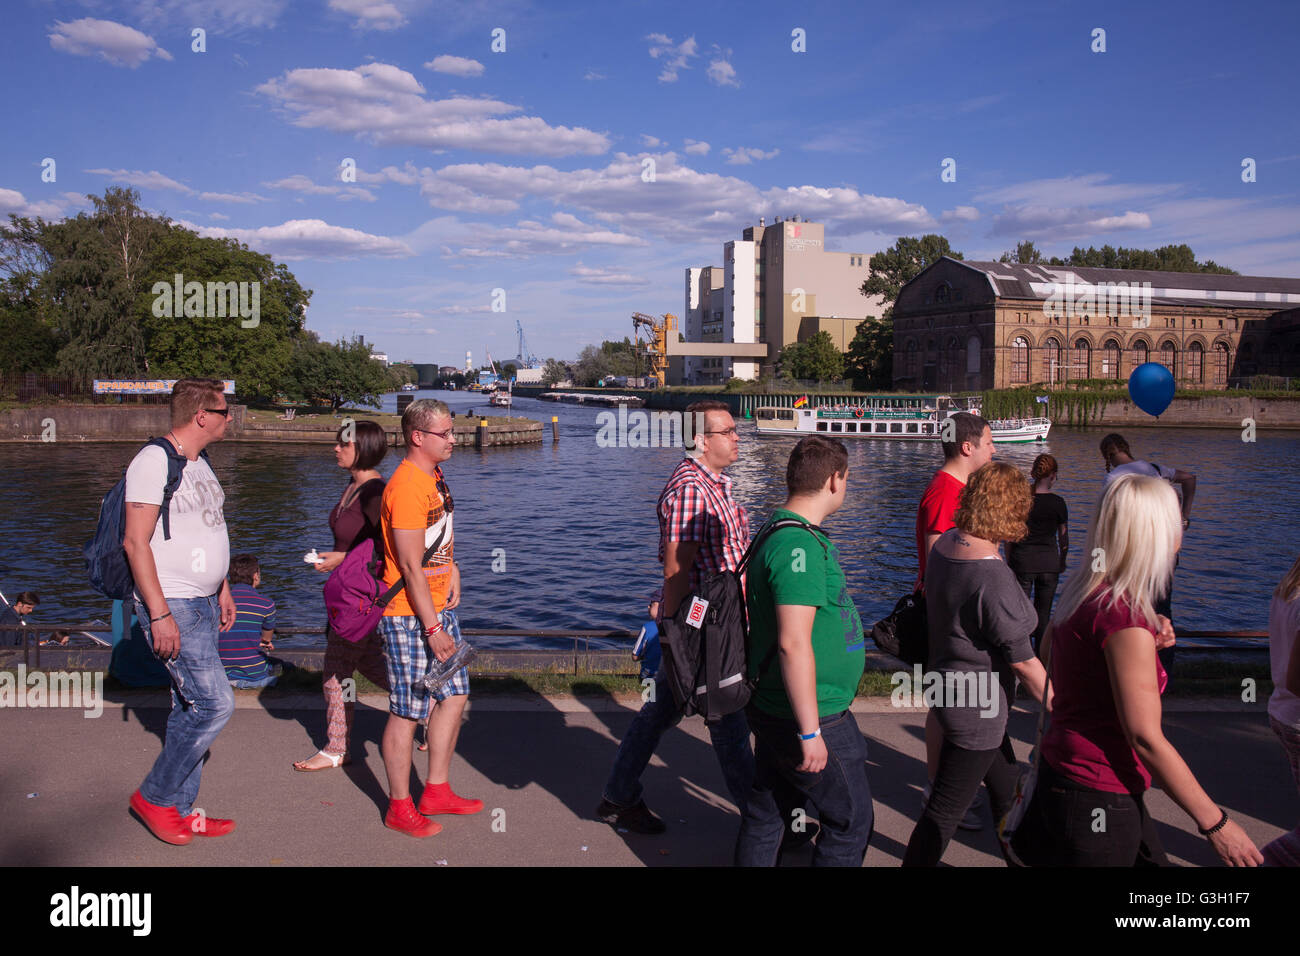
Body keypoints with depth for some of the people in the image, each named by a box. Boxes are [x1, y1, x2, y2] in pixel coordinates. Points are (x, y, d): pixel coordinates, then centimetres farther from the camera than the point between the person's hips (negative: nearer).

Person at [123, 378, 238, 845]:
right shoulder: (154, 461, -14)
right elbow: (135, 541, -19)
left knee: (191, 707, 11)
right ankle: (155, 796, 7)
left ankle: (180, 810, 20)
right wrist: (160, 614, -22)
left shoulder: (199, 464, 14)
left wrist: (223, 590, 21)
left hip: (202, 603, 9)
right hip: (172, 606, -9)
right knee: (214, 702, -10)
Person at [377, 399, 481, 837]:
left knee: (454, 694, 14)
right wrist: (432, 628, -19)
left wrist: (453, 571, 6)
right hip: (411, 615, -10)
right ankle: (399, 807, 15)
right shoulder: (407, 485, -19)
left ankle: (436, 791, 27)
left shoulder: (435, 476, 11)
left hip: (440, 605, 10)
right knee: (407, 711, 1)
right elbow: (411, 566, -21)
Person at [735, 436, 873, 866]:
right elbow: (793, 643, -28)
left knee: (765, 818, 17)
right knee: (851, 820, 8)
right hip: (812, 718, -9)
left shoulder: (779, 532, 10)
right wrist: (810, 731, -24)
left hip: (773, 712, 9)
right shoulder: (800, 545, -23)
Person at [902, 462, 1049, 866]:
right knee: (944, 814, 4)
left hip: (950, 688, 10)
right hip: (976, 705, -10)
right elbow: (1024, 662, -20)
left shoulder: (945, 544, -3)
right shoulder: (993, 578, -29)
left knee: (1007, 790, 26)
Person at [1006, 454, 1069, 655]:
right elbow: (1063, 537, 2)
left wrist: (1009, 563, 9)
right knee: (1044, 613, 10)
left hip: (1023, 562, 0)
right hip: (1049, 563, 0)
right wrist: (1062, 563, 17)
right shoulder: (1057, 503, -7)